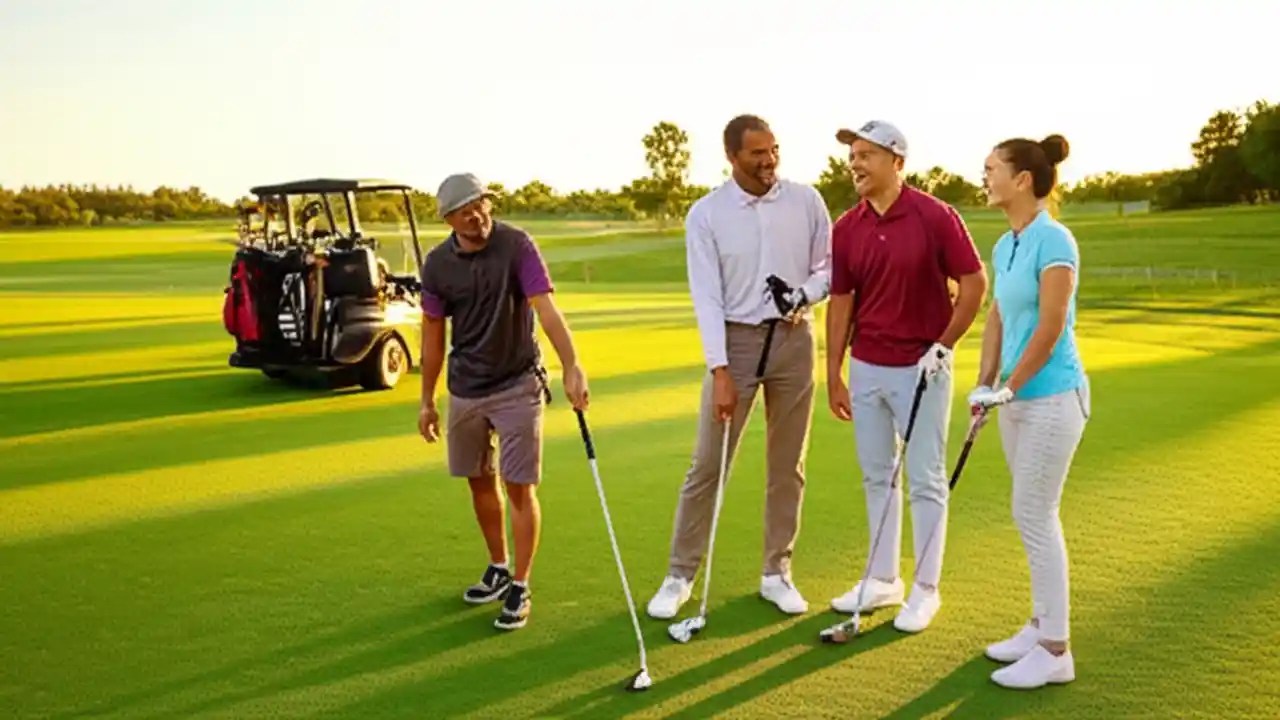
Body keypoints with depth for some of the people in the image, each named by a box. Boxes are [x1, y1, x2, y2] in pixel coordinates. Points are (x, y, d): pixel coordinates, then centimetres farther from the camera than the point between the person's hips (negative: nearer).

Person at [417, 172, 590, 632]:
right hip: (465, 388, 5)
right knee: (480, 481, 16)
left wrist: (572, 367, -41)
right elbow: (433, 332, 5)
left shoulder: (517, 245, -16)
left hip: (518, 385, -4)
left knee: (520, 488, -3)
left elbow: (546, 308, -27)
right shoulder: (437, 263, -4)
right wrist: (427, 400, 8)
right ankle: (498, 569, 34)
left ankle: (520, 588, 10)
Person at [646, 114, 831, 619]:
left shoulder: (806, 201, 0)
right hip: (737, 340, -2)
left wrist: (804, 295, -14)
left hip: (794, 338, 2)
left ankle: (777, 572, 22)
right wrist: (720, 370, -17)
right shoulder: (706, 214, -7)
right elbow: (707, 297, -11)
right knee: (707, 464, 0)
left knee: (788, 465, 9)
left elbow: (831, 266, 8)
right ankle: (680, 575, 12)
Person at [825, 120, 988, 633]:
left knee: (925, 480, 4)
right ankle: (882, 580, 26)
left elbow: (974, 283, -7)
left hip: (921, 368, -5)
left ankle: (925, 589, 16)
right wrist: (833, 376, 5)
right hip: (865, 368, 5)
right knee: (877, 477, 13)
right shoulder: (845, 229, 2)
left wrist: (944, 344, -11)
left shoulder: (935, 217, -12)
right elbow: (840, 303, 6)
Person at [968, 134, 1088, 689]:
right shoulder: (1004, 244, 9)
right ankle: (1041, 624, 29)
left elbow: (1051, 327, -19)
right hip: (1018, 398, 9)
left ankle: (1055, 651, 8)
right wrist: (985, 384, 5)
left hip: (1051, 396, -9)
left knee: (1035, 517, -4)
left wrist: (1010, 388, -12)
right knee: (1031, 516, 15)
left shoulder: (1053, 240, -16)